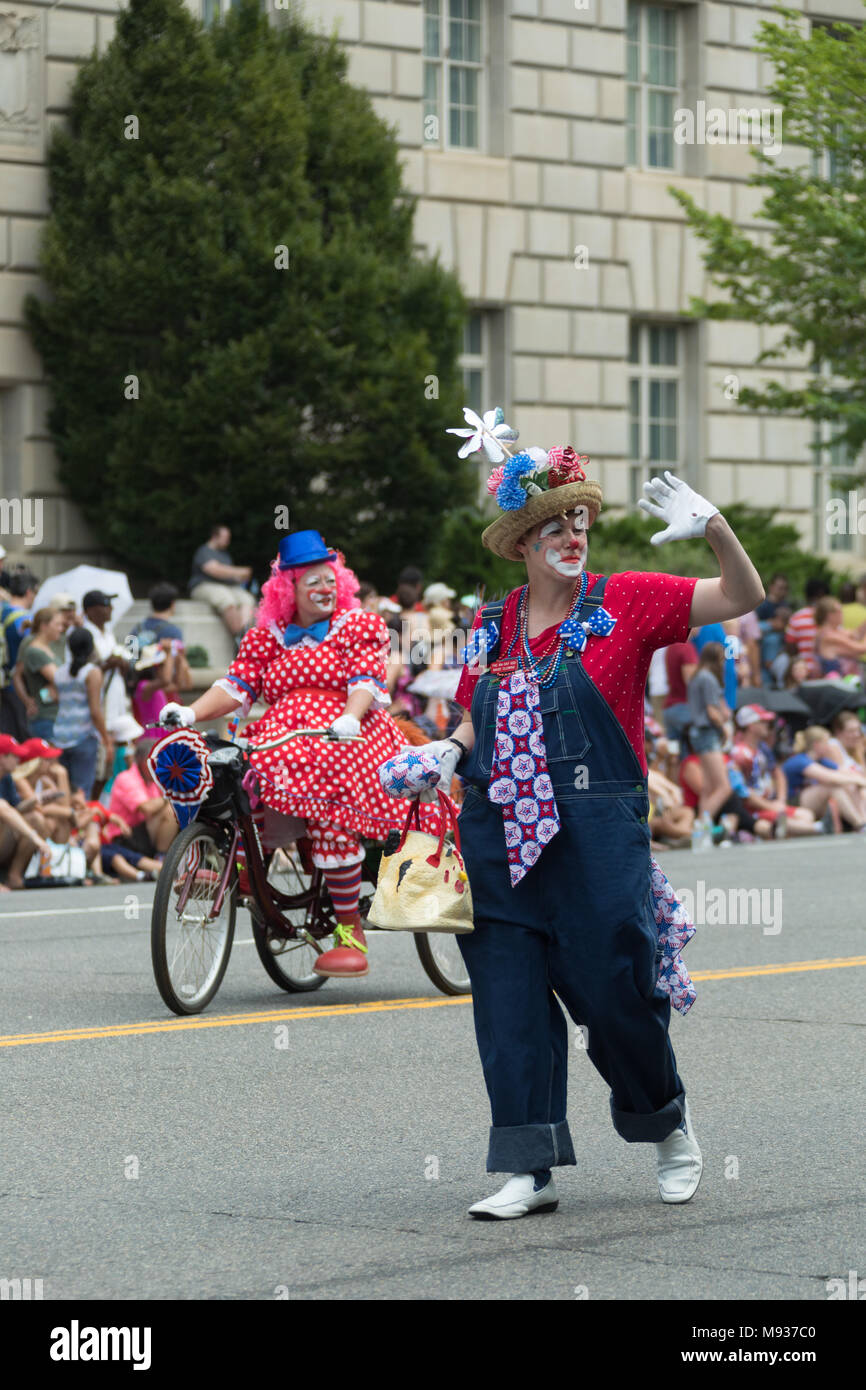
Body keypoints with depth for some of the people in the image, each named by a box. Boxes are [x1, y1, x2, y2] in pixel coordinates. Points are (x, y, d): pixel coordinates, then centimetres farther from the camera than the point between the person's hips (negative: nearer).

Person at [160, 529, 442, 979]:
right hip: (280, 741, 4)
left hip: (345, 739, -4)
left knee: (327, 810, -30)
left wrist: (349, 718, -27)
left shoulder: (361, 626, 10)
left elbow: (366, 681, -5)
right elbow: (236, 685, 8)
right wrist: (192, 712, -11)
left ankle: (349, 930, -22)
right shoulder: (265, 636, 19)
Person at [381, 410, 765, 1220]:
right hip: (499, 838, 3)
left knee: (616, 994, 0)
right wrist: (449, 755, 0)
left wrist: (716, 529, -19)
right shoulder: (492, 626, 11)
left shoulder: (623, 603, 0)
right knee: (509, 1005, 0)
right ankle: (530, 1171, 5)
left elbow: (742, 600, -3)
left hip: (598, 836, -3)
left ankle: (667, 1124, 27)